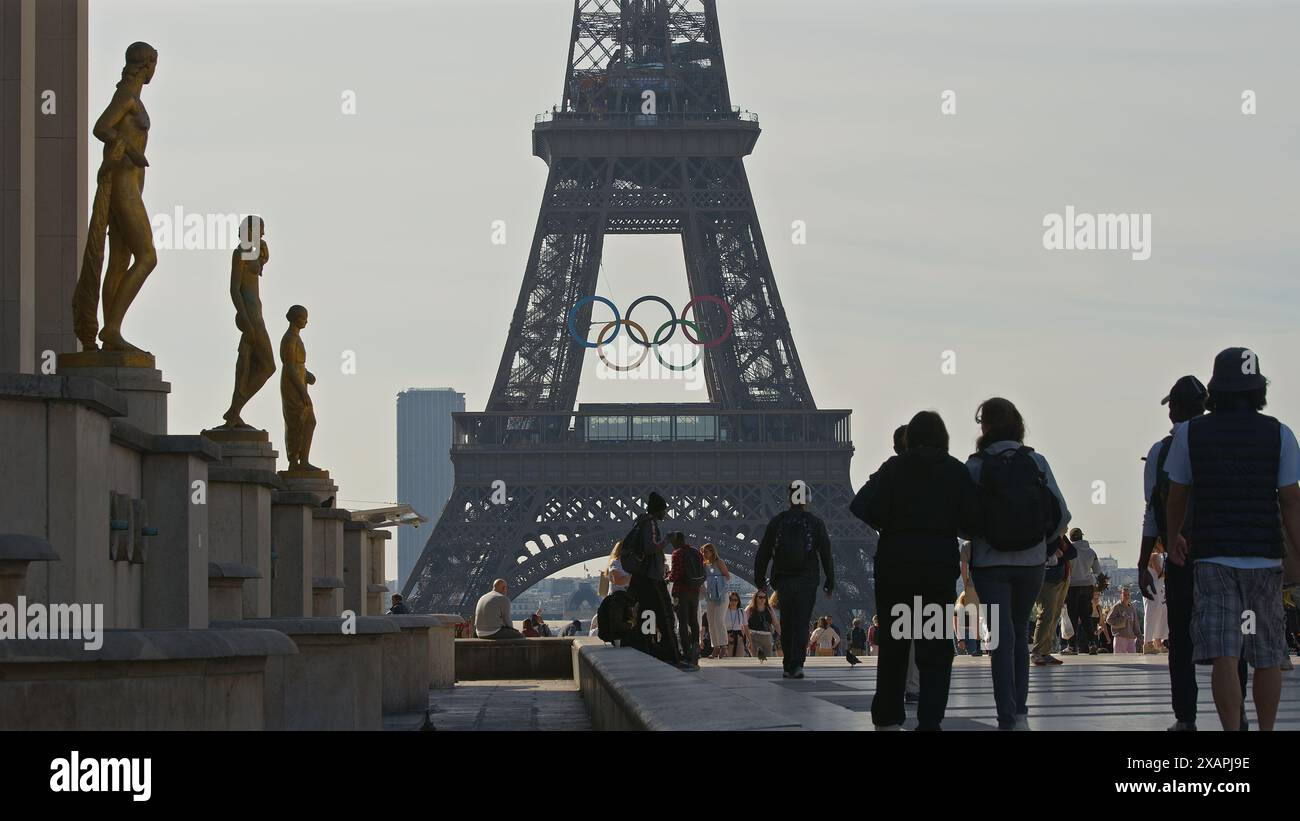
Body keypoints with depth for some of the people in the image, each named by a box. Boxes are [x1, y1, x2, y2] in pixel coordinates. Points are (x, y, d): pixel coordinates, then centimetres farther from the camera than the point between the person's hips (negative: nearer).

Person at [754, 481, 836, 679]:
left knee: (787, 624, 12)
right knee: (801, 624, -3)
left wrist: (760, 579, 11)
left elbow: (763, 553, 4)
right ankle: (796, 665, -17)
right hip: (807, 581, -1)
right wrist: (830, 583, 8)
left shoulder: (777, 522, 3)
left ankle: (788, 665, 13)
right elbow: (826, 555, 1)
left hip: (783, 581, 1)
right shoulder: (816, 523, 0)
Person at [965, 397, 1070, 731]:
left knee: (1002, 637, -2)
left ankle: (1008, 717, -10)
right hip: (1032, 562, 2)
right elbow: (1061, 513, -4)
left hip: (989, 562, -2)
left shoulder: (976, 466, -7)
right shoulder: (1036, 462, -1)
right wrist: (1044, 541, 12)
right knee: (1020, 633, 17)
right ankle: (1020, 711, 13)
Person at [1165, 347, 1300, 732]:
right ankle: (1266, 732, 21)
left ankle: (1232, 735, -21)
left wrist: (1174, 540, 26)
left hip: (1212, 557, -1)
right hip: (1265, 557, 1)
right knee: (1267, 656, 12)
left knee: (1224, 656, -8)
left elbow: (1176, 497, 9)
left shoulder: (1190, 433, 1)